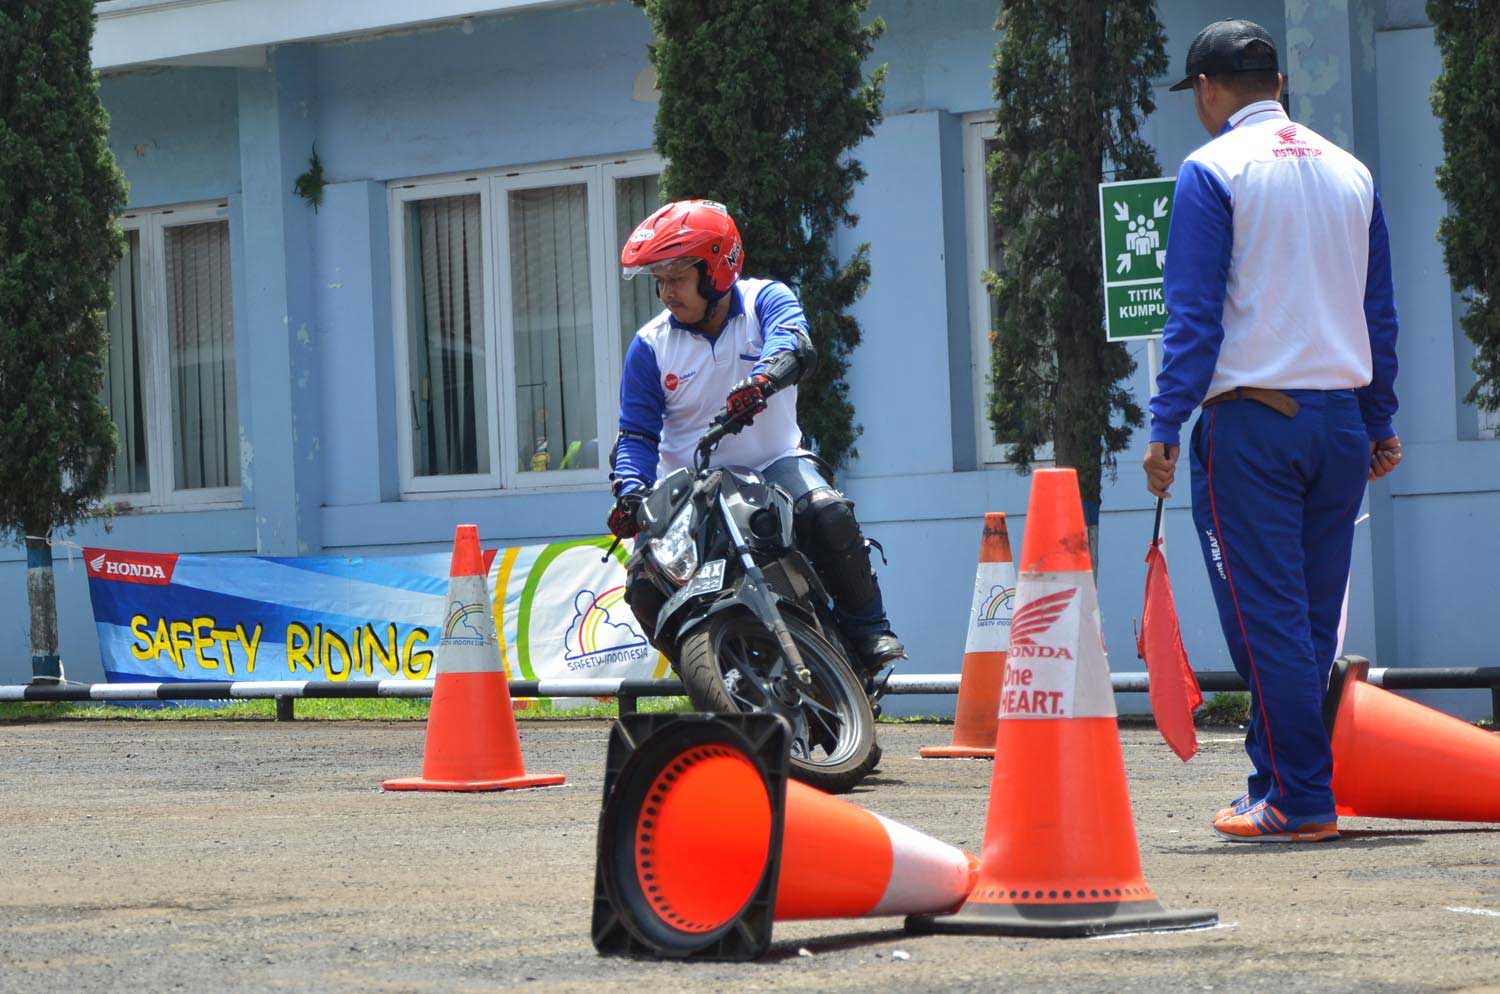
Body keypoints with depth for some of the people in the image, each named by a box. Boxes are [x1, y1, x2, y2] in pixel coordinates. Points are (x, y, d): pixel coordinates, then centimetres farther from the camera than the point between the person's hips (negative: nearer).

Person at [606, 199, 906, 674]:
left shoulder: (765, 300, -3)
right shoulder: (650, 345, 4)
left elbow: (792, 340, -26)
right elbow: (637, 433, 4)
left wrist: (763, 378, -50)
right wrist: (631, 492, -17)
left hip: (773, 462, -2)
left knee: (827, 512, -33)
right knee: (645, 589, -17)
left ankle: (868, 631, -16)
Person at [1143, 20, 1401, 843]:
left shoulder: (1213, 171, -5)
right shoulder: (1351, 172, 12)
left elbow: (1194, 314, -10)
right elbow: (1379, 311, 15)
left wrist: (1166, 426, -9)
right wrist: (1381, 422, 20)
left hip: (1252, 420, -6)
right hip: (1342, 419, 6)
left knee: (1267, 617, -3)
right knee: (1314, 615, 10)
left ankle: (1300, 799, -5)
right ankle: (1279, 783, 14)